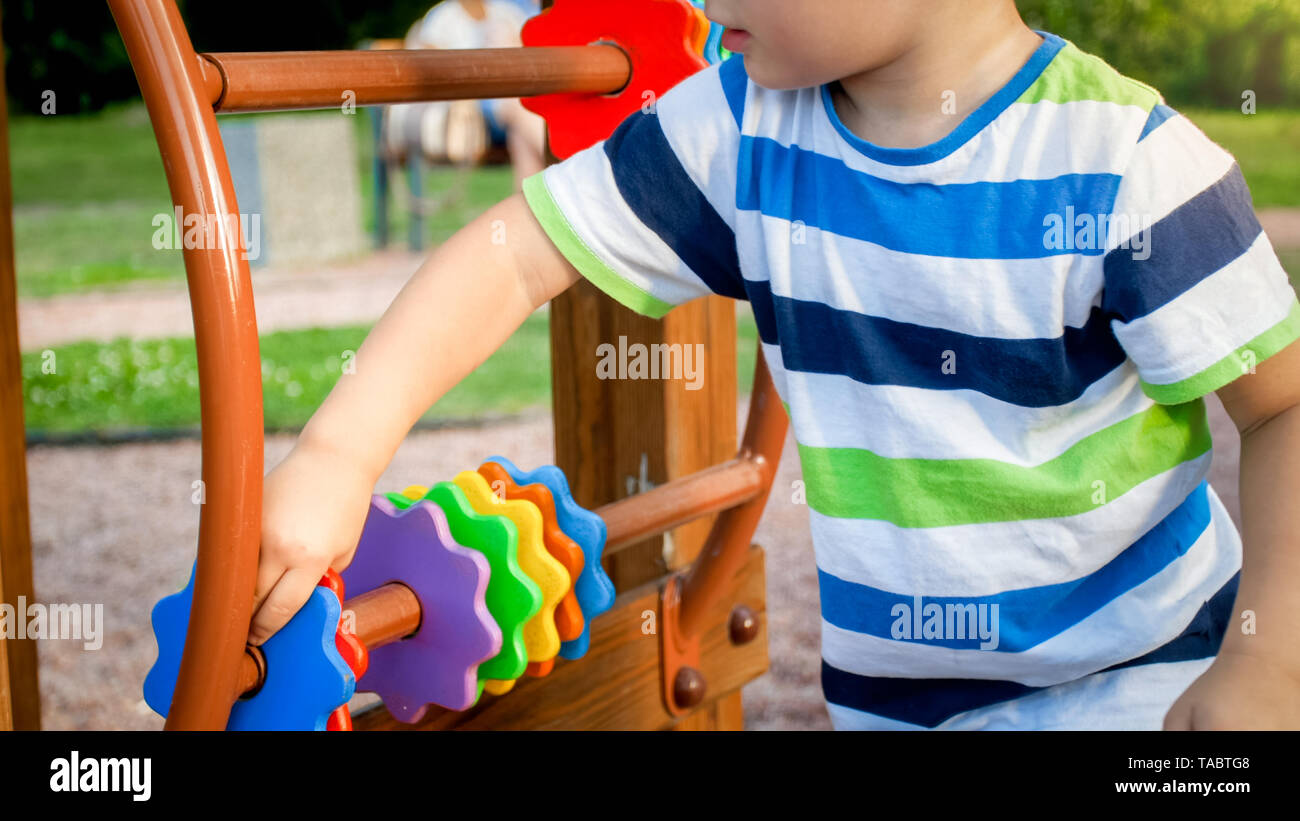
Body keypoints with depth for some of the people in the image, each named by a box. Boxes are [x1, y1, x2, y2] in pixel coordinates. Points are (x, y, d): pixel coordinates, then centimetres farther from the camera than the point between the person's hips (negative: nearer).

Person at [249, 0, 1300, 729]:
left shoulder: (1121, 164, -21)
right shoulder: (741, 132, -8)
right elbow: (514, 255, -9)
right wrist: (338, 456, -18)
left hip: (1135, 676, -3)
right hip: (886, 689, 4)